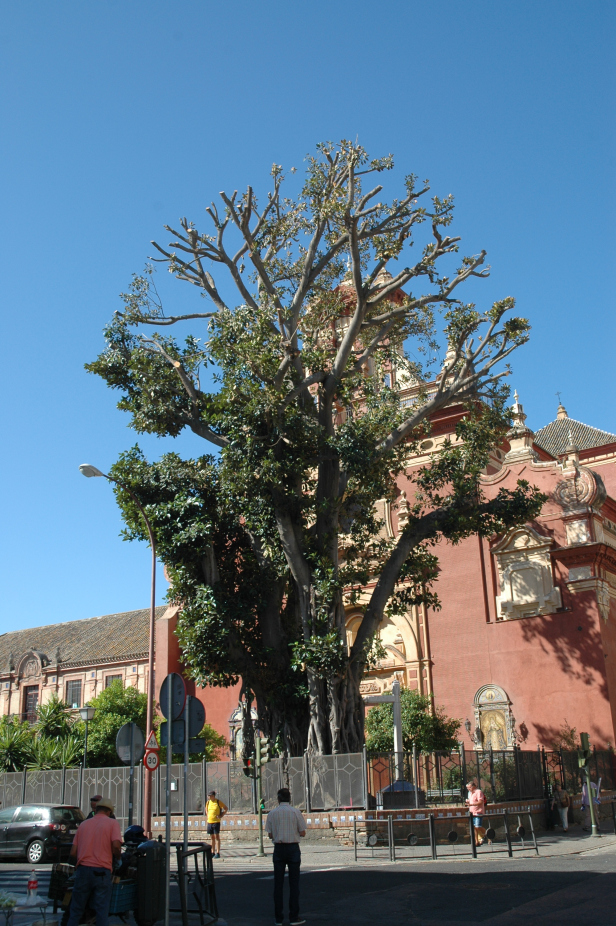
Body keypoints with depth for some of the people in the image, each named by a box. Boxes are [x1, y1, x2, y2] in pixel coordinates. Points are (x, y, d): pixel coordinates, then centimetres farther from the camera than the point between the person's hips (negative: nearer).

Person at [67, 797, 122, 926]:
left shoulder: (84, 824, 14)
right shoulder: (112, 823, 2)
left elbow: (73, 853, 11)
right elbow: (116, 846, -14)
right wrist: (117, 857, 6)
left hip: (83, 869, 3)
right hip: (102, 872, -3)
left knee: (75, 910, 15)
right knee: (102, 912, 4)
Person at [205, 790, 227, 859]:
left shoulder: (218, 802, -8)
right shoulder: (208, 802, 8)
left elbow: (226, 808, 0)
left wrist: (221, 816, -5)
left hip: (216, 821, -5)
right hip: (209, 822, 5)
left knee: (217, 837, -4)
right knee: (212, 837, 11)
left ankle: (218, 853, -1)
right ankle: (213, 852, 18)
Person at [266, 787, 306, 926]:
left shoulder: (272, 813, 0)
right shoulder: (295, 812, -5)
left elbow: (270, 835, 2)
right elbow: (302, 833, -3)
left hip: (278, 848, 2)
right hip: (293, 848, -2)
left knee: (278, 883, 8)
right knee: (294, 883, 5)